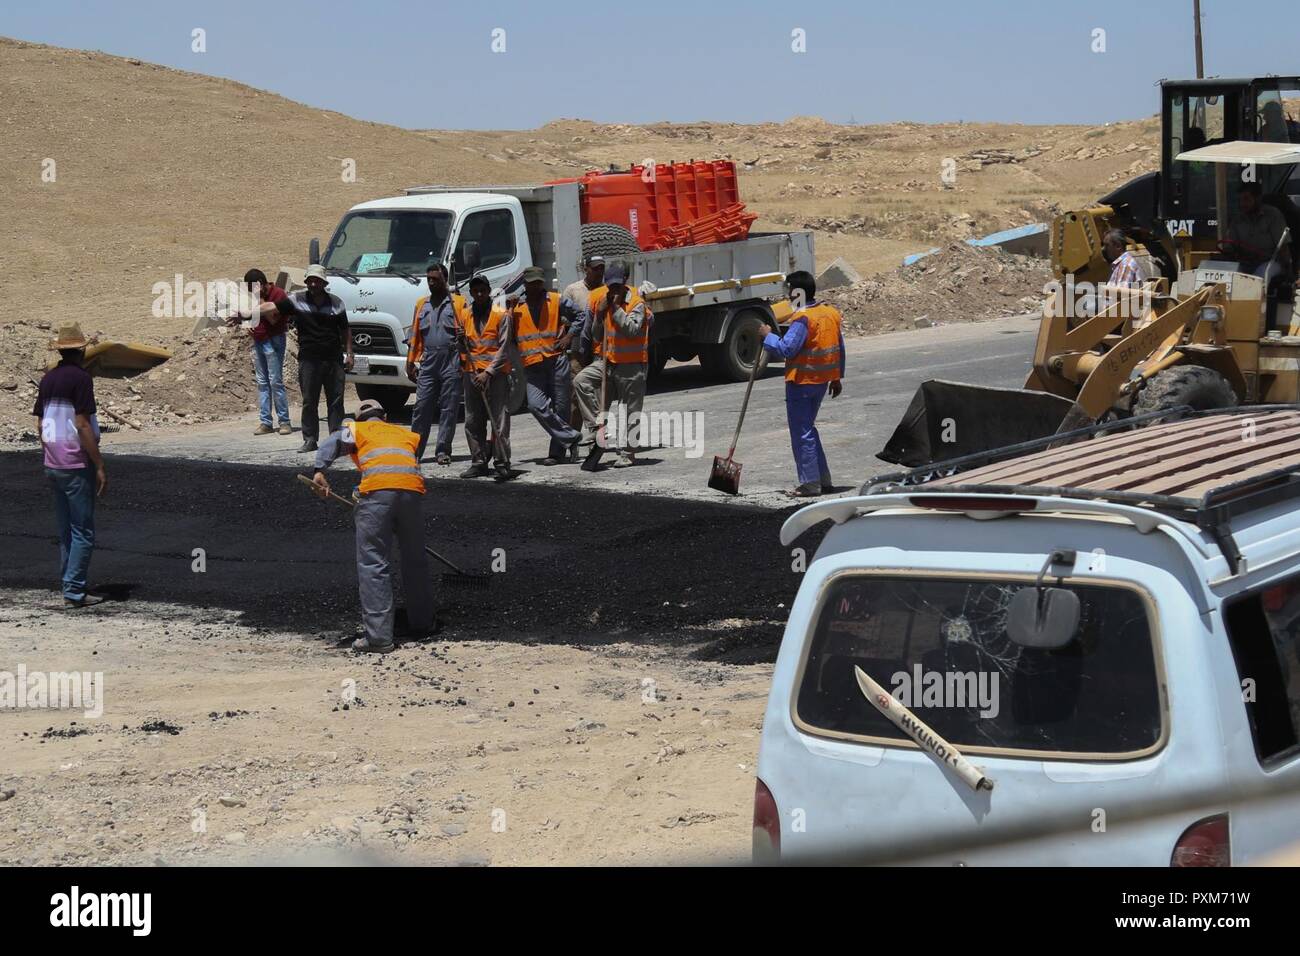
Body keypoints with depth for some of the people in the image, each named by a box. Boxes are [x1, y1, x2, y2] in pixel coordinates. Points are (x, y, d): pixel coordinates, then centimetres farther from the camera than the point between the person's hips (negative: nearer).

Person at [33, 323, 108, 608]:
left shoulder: (47, 379, 9)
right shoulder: (80, 378, -14)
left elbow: (40, 425, 13)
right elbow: (83, 426, -18)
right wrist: (100, 466, -14)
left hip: (53, 465, 8)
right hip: (77, 466, -8)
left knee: (66, 531, 14)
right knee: (83, 532, -3)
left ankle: (70, 586, 18)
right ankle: (74, 591, -6)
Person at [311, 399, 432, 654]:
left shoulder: (356, 429, 24)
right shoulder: (408, 433, 35)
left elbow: (332, 443, 4)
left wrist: (320, 471, -11)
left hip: (377, 490, -3)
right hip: (413, 488, 3)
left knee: (372, 564, -1)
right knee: (415, 560, 19)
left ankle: (379, 637, -6)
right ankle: (420, 624, 33)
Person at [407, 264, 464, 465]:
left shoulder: (458, 303, 4)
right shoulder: (422, 305, 17)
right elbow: (414, 336, 18)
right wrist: (410, 362, 11)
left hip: (451, 363, -3)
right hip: (428, 362, 3)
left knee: (448, 408, 0)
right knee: (422, 406, 0)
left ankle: (443, 451, 4)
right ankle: (414, 450, 4)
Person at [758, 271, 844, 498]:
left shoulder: (803, 318, -19)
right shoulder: (832, 313, 7)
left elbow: (786, 349, -24)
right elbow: (839, 348, 13)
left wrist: (768, 336, -8)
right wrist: (837, 378, 21)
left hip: (801, 382, -8)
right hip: (823, 380, 9)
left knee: (801, 433, 0)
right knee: (808, 428, 20)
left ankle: (810, 483, 1)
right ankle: (823, 479, 20)